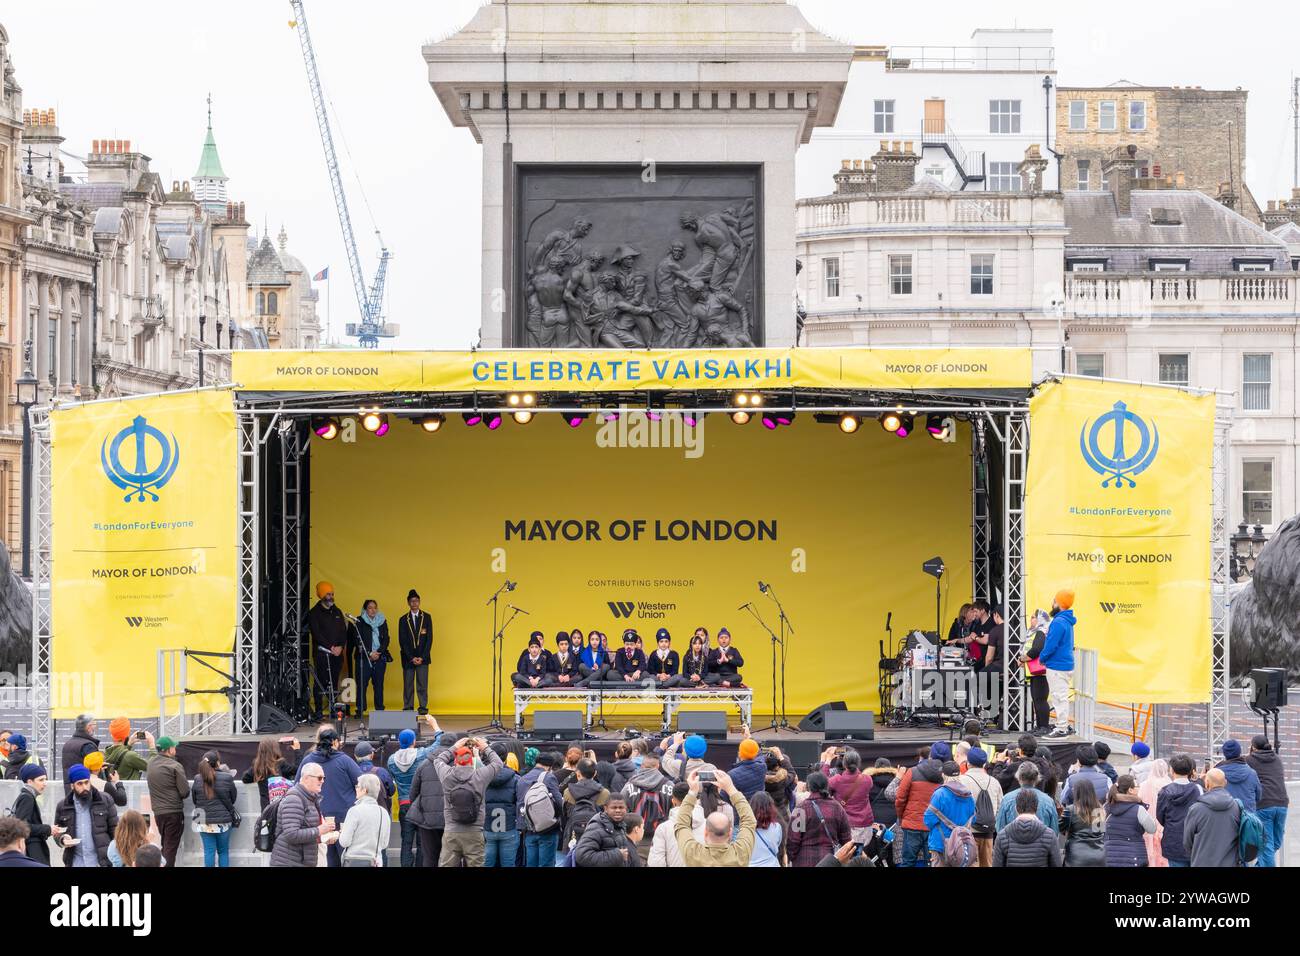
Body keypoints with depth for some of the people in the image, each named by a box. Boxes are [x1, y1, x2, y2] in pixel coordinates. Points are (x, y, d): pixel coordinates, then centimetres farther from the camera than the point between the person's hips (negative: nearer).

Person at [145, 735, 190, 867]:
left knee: (165, 846, 20)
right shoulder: (175, 766, -12)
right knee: (171, 848, -2)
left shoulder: (151, 764, 6)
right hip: (174, 811, -6)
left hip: (157, 812, 6)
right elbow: (185, 792, -13)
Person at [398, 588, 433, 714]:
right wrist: (411, 658, -7)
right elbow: (402, 641, 2)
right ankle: (408, 708, 2)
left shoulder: (426, 617, 7)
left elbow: (429, 638, 3)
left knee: (422, 684, -6)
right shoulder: (403, 620, 6)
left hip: (422, 657, 0)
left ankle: (423, 708, -3)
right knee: (408, 685, -1)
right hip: (408, 658, 0)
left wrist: (423, 657, -6)